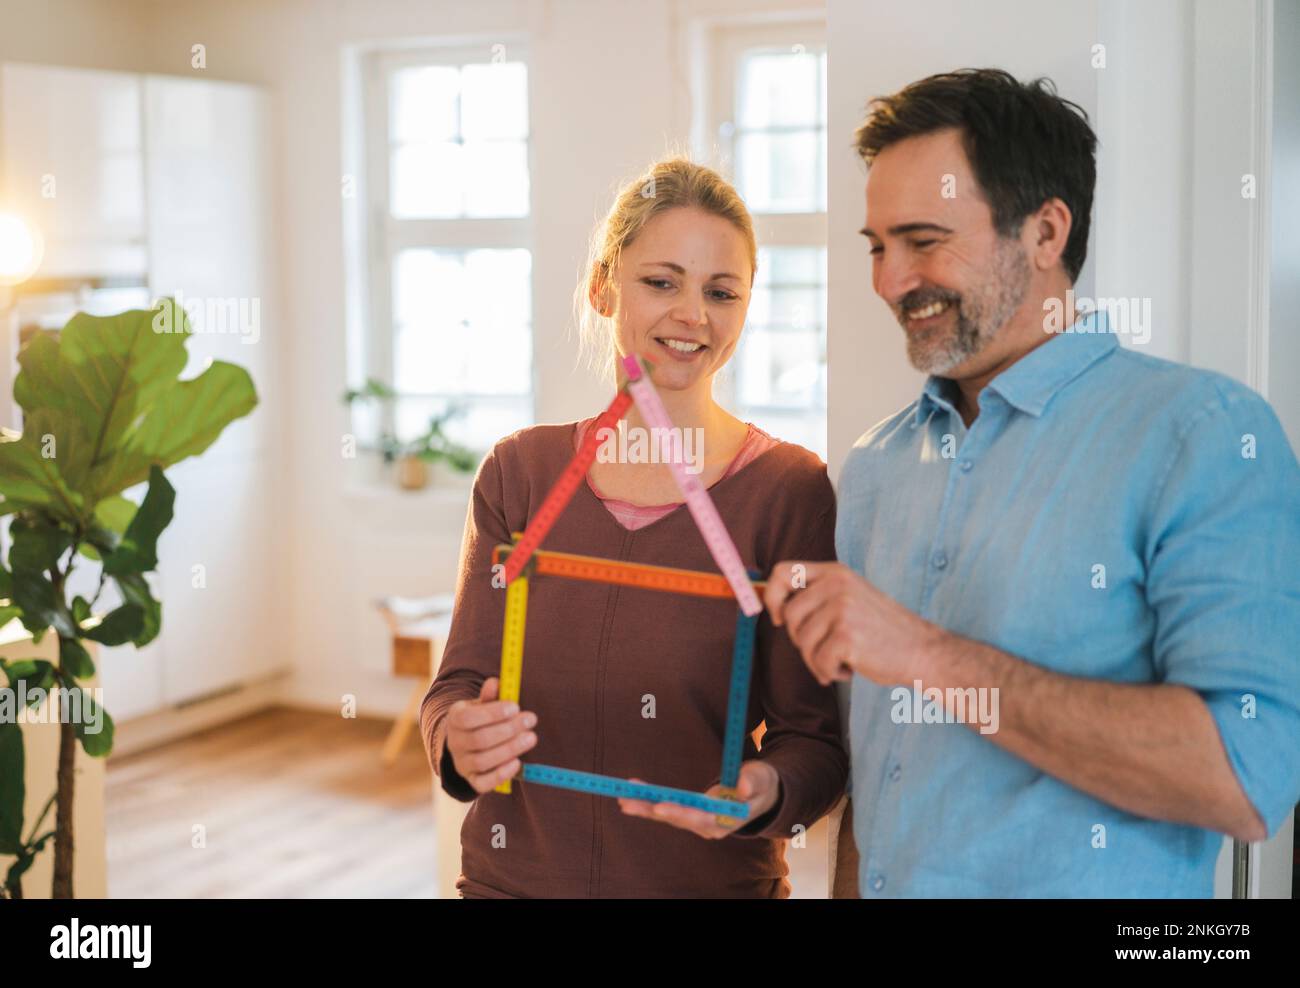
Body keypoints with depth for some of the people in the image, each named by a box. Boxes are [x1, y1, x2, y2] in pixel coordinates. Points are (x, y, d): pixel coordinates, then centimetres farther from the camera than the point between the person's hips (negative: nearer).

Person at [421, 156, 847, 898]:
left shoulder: (792, 489, -11)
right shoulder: (520, 472, -1)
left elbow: (817, 736, -10)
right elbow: (460, 683, -1)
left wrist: (765, 791, -30)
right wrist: (461, 741, -22)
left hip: (713, 878, -2)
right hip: (511, 872, 3)